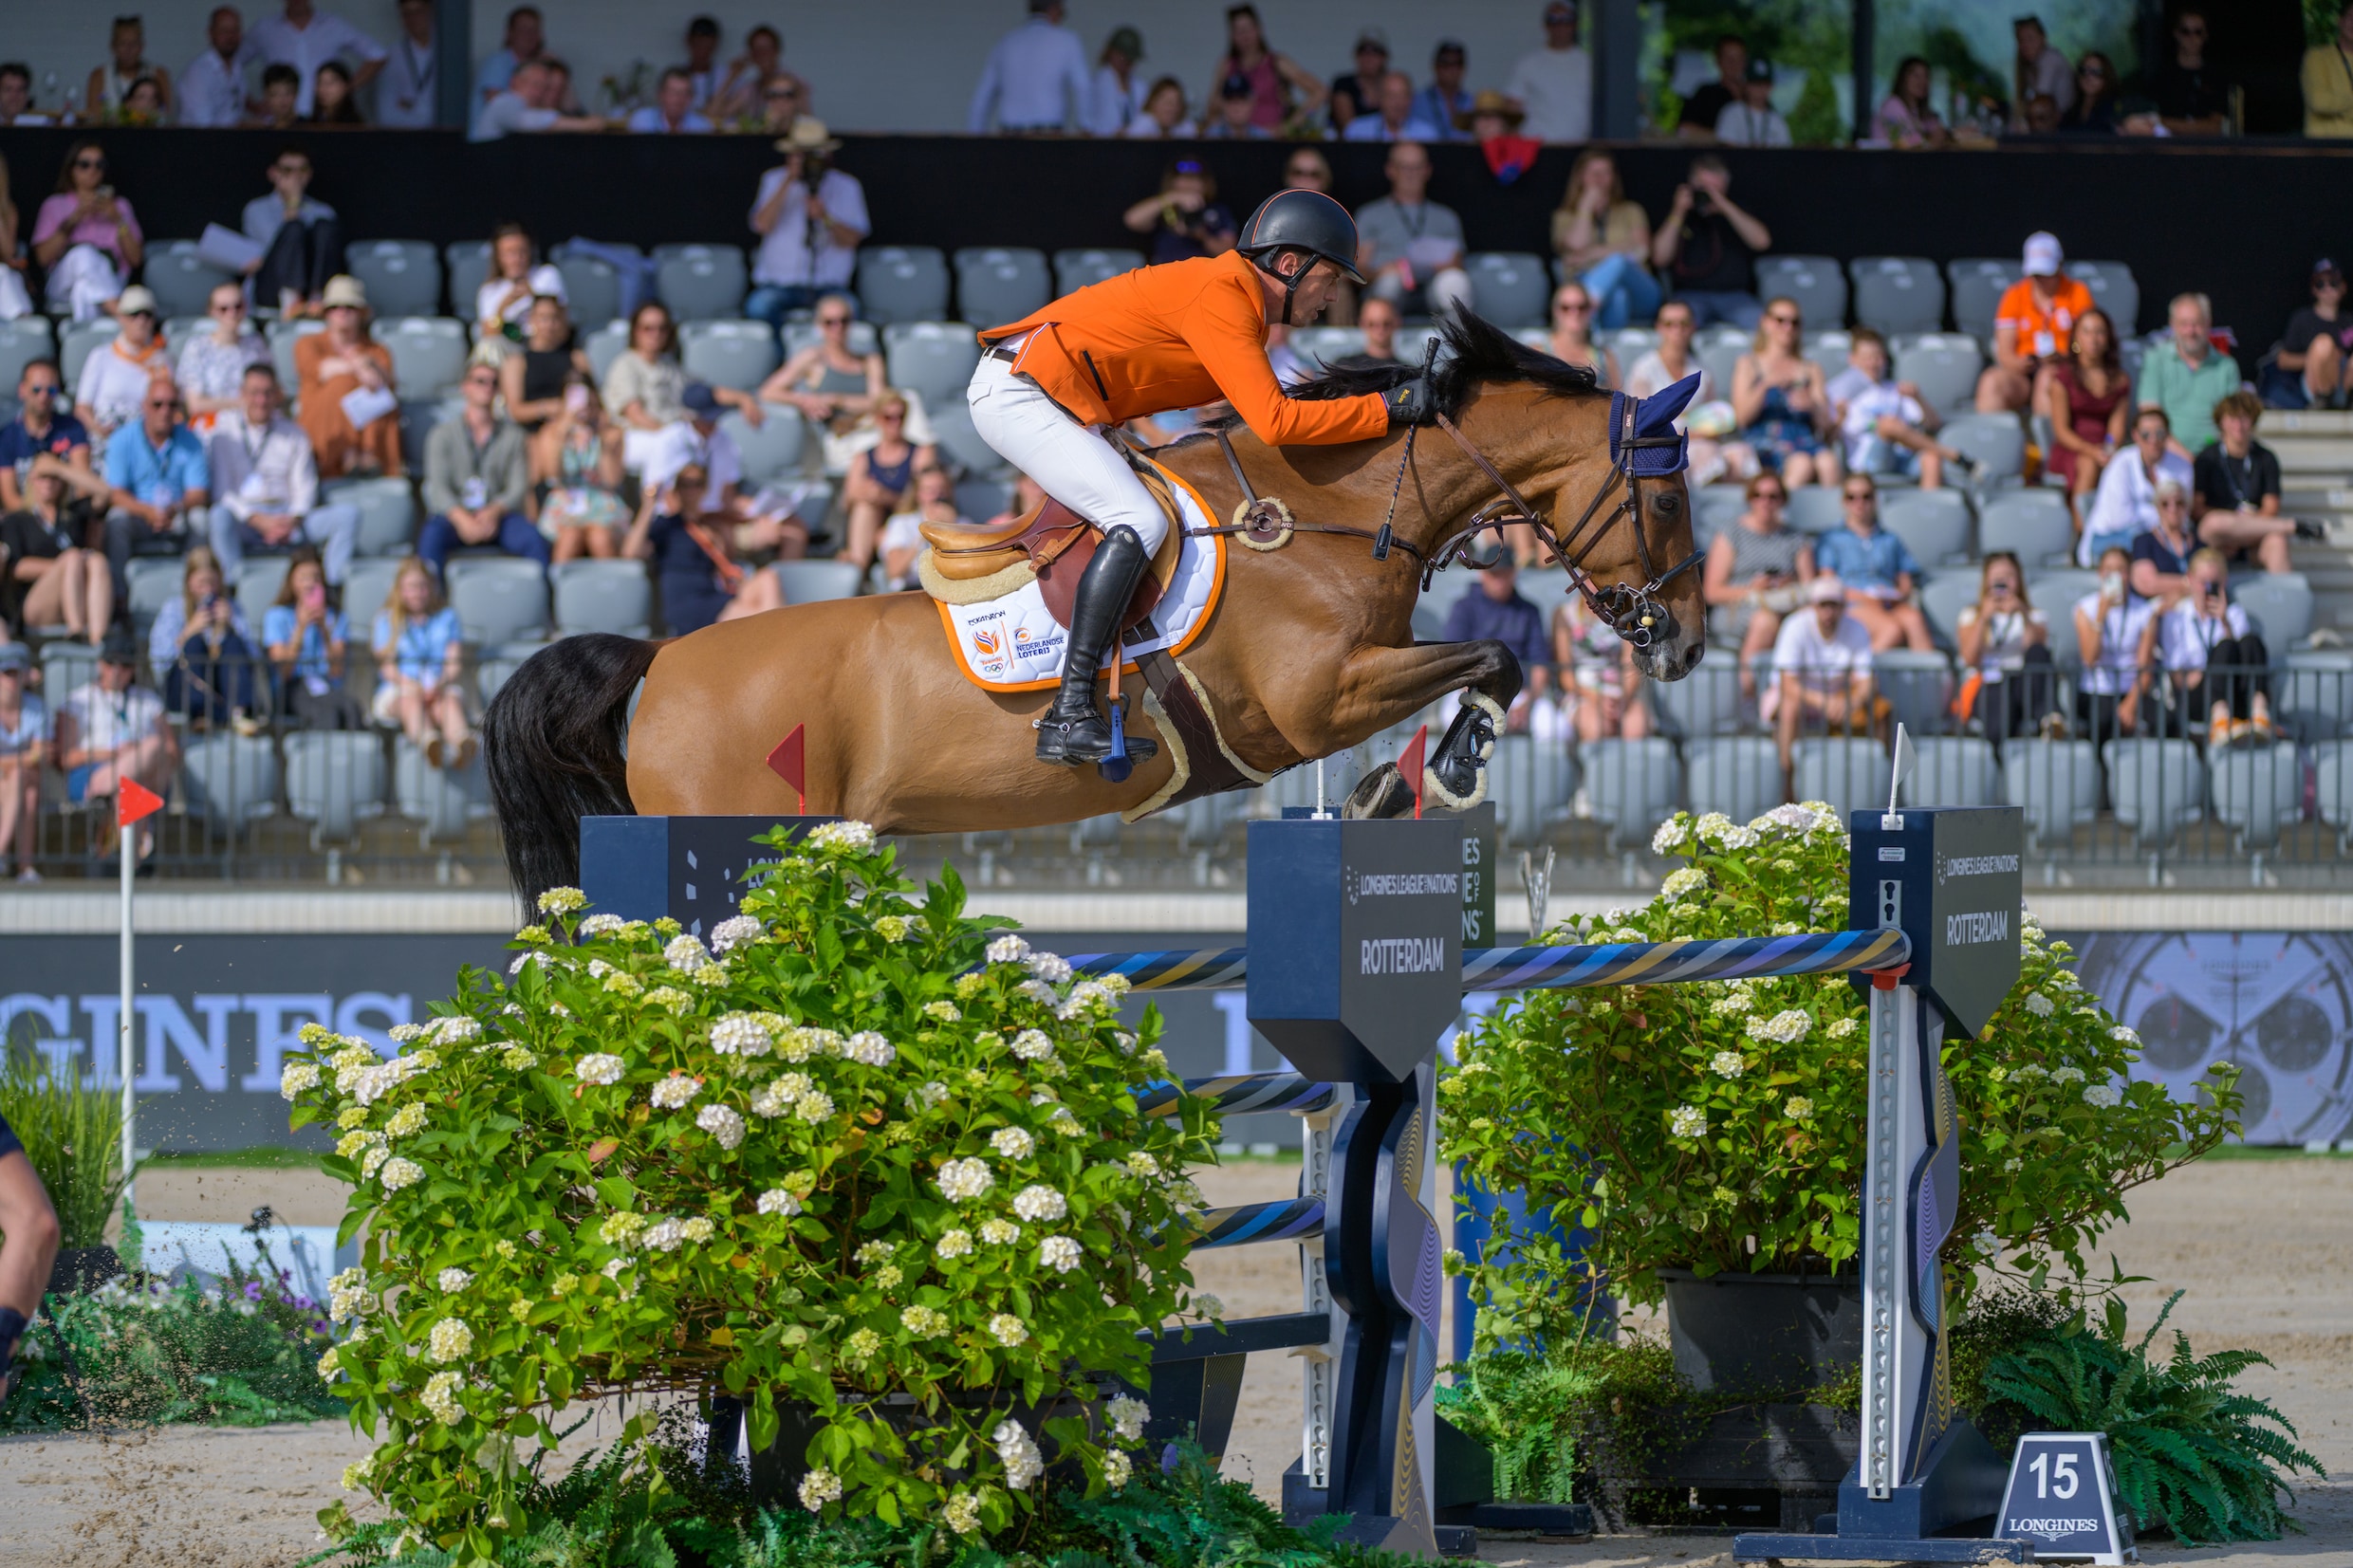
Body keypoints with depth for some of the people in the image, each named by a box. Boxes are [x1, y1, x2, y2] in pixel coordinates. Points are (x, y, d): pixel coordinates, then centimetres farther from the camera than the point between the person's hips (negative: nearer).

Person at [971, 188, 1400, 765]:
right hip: (1022, 393, -11)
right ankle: (1070, 717, -27)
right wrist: (1387, 408, -20)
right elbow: (1275, 422, -24)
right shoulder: (1220, 295, -17)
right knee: (1140, 523, -20)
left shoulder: (1233, 292, 15)